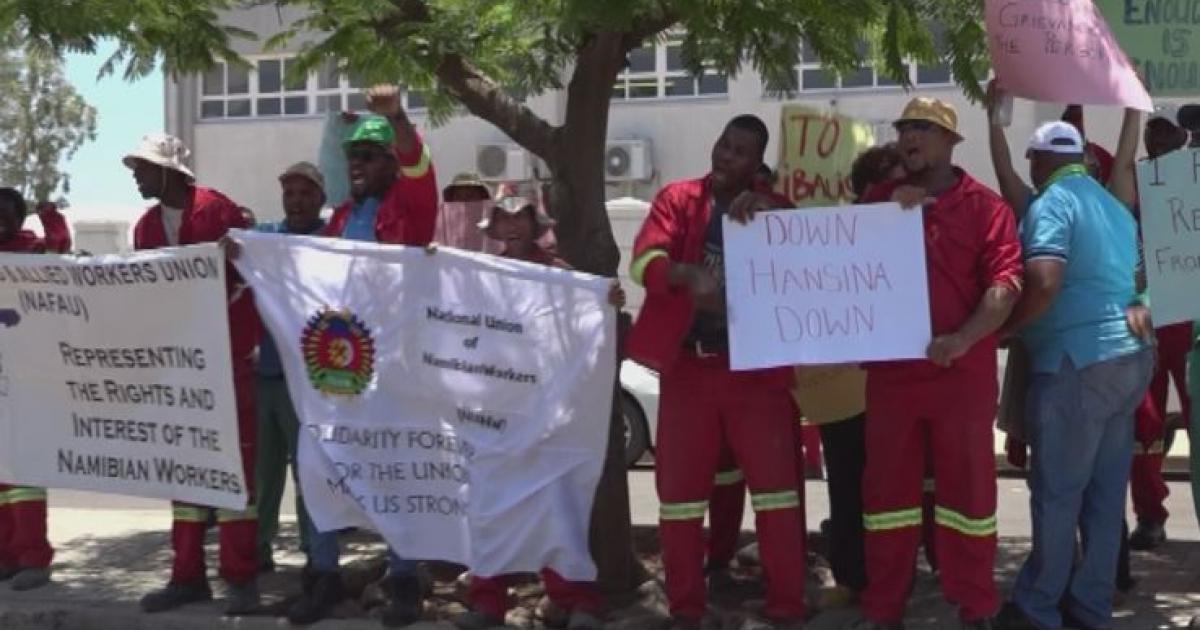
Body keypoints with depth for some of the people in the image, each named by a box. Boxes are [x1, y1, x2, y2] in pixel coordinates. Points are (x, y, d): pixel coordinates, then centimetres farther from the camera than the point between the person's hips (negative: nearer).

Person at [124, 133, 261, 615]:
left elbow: (252, 281, -11)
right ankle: (188, 575, 17)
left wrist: (236, 349, -17)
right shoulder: (146, 226, 12)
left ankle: (241, 578, 2)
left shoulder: (218, 212, -9)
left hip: (225, 359, -7)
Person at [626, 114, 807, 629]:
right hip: (687, 364, 0)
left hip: (756, 365, 0)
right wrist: (687, 274, -32)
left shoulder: (772, 210, 8)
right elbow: (643, 260, -11)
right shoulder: (678, 199, 4)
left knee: (776, 483, -3)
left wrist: (766, 214, -17)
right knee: (680, 489, 5)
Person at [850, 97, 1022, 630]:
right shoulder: (880, 201, 12)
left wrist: (964, 339, -24)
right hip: (890, 370, 3)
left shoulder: (985, 206, 0)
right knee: (887, 489, 9)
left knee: (967, 488, 6)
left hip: (963, 372, -3)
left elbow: (1005, 283, -10)